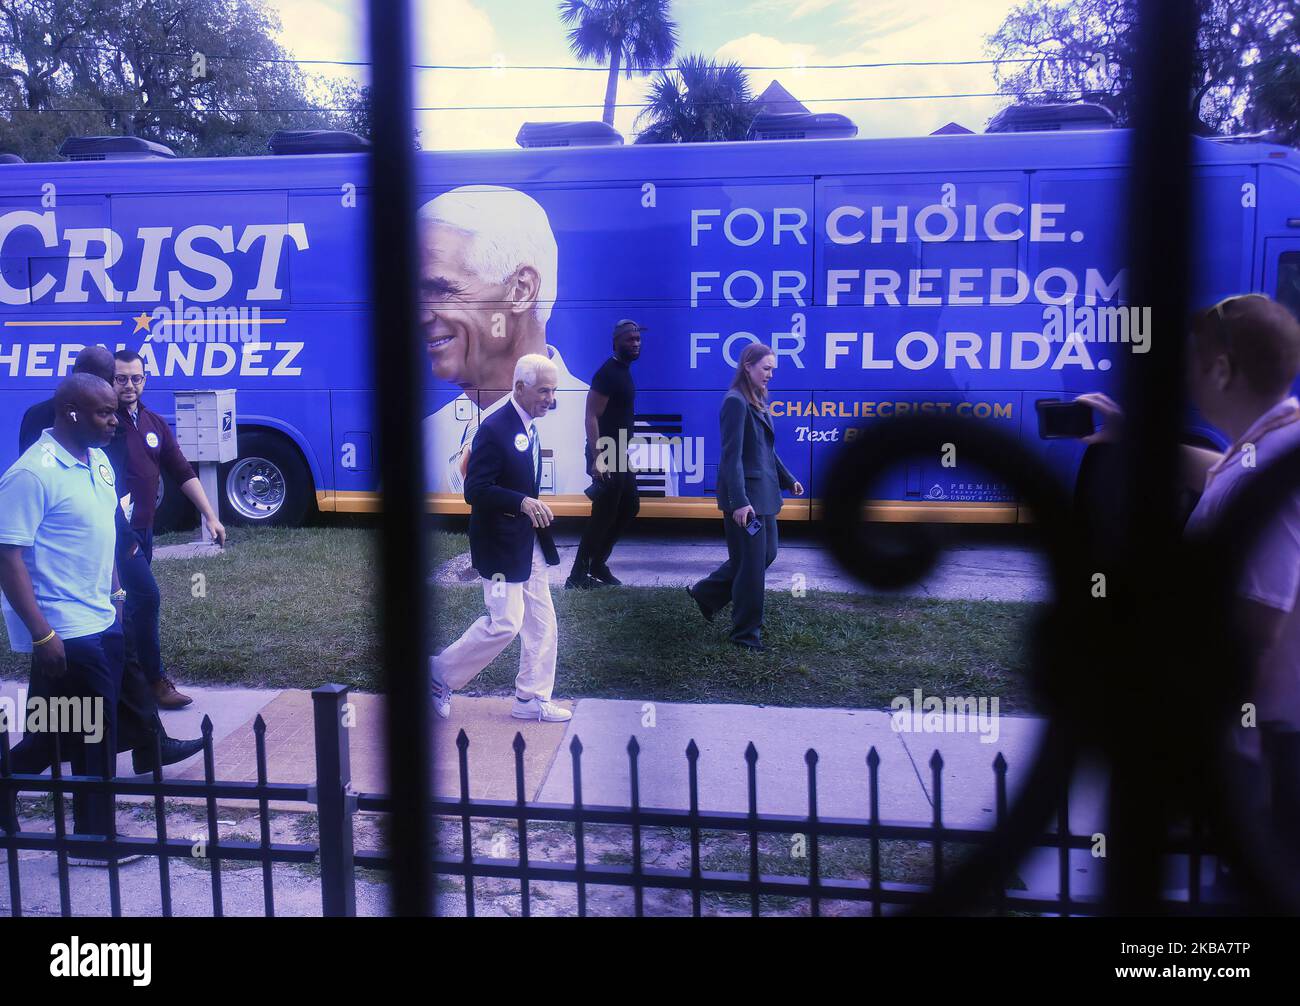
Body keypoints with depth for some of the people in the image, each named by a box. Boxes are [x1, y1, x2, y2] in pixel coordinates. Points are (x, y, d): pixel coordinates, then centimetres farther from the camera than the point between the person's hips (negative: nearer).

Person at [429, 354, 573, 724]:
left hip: (529, 541, 9)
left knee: (541, 622, 10)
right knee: (504, 623, -4)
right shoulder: (494, 429, -19)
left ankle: (532, 700, 20)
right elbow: (475, 491, -23)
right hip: (500, 543, -9)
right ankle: (441, 673, 16)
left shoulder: (531, 426, 9)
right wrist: (522, 502, -31)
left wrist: (535, 508, 10)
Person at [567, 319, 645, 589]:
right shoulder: (607, 373, -15)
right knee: (603, 515, -6)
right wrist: (596, 459, -27)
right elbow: (591, 417, -21)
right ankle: (577, 576, 1)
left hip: (620, 455, 10)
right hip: (606, 456, -10)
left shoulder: (624, 371, 14)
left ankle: (597, 564, 24)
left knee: (630, 508, 16)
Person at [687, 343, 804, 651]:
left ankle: (706, 593, 30)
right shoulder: (736, 402, -16)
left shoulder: (758, 401, 12)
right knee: (751, 563, 0)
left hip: (764, 493, 10)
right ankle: (746, 633, 14)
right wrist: (739, 502, -24)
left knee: (766, 553, 16)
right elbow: (732, 456, -21)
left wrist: (788, 480, 22)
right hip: (745, 495, -10)